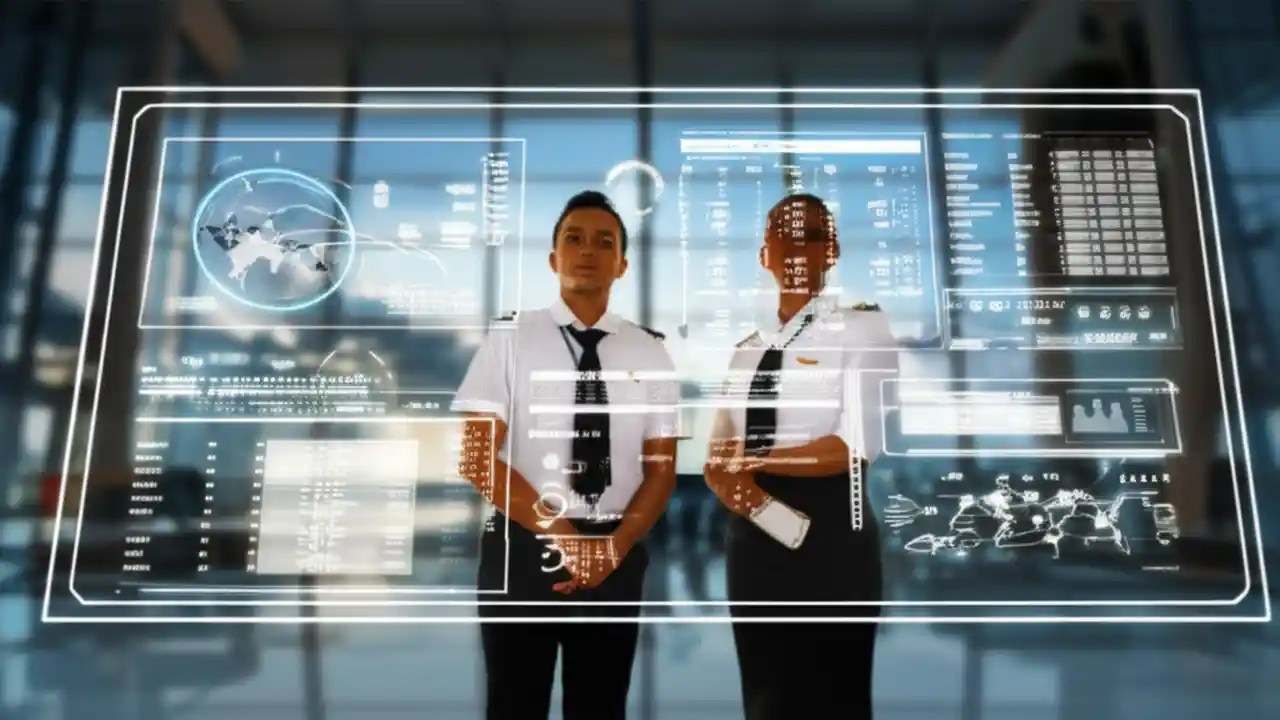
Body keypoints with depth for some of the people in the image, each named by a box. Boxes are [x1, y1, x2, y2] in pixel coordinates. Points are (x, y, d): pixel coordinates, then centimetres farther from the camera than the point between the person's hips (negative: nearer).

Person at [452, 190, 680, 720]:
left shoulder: (650, 353, 6)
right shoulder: (509, 339, -2)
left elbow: (662, 467, 5)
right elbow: (475, 456, -8)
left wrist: (616, 544, -11)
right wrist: (563, 536, -13)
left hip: (618, 557, 3)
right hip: (522, 548, -2)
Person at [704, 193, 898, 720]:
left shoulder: (861, 326, -4)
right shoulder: (748, 348, 15)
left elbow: (858, 444, -16)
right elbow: (719, 452, 10)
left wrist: (751, 460, -11)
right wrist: (734, 482, -13)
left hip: (829, 537, -6)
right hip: (753, 534, 6)